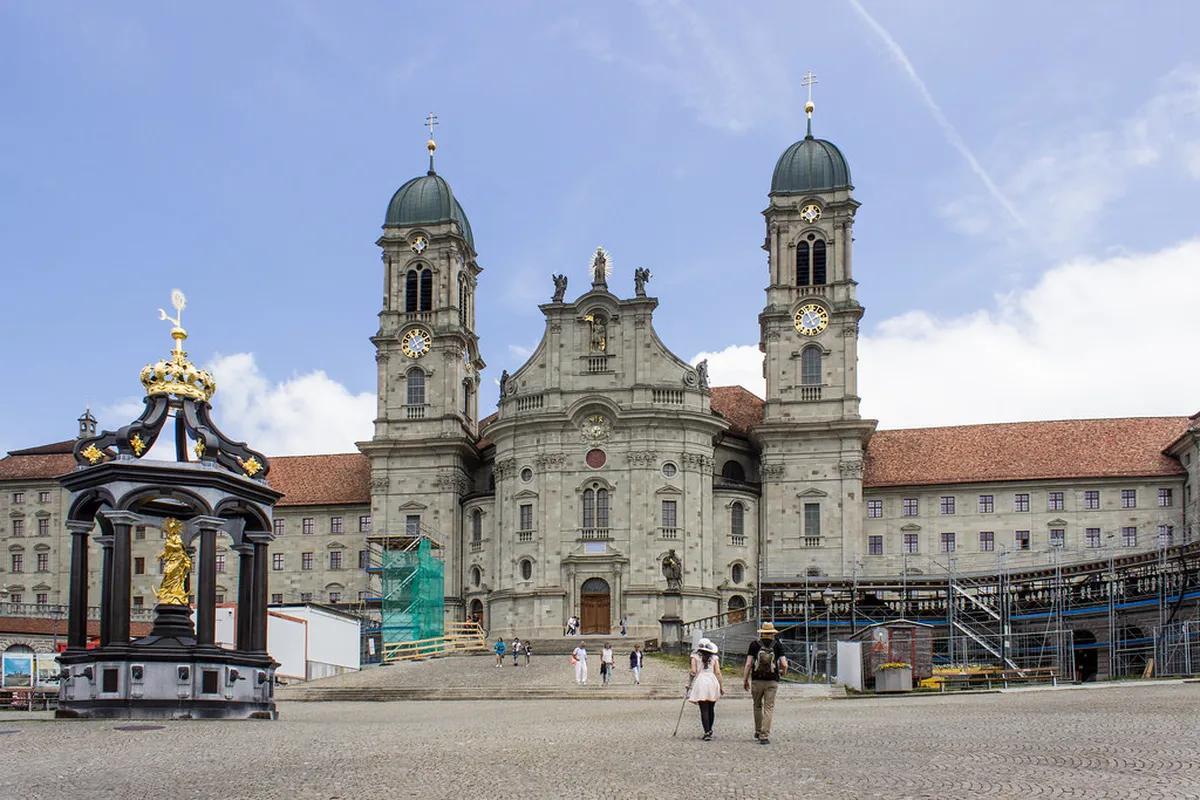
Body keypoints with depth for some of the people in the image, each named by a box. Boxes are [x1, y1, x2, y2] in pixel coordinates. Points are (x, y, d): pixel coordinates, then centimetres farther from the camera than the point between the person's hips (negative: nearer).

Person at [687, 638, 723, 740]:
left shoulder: (695, 657, 4)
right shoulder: (714, 658, 8)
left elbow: (693, 671, -4)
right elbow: (718, 673, 4)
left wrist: (690, 683, 7)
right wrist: (721, 686, 9)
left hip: (700, 683, -2)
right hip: (712, 682, 2)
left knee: (704, 710, -2)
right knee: (711, 708, 16)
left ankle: (707, 732, -10)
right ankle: (709, 730, 26)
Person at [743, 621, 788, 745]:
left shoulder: (754, 644, 0)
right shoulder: (778, 645, 0)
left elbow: (748, 664, -5)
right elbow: (784, 664, -6)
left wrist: (745, 680, 3)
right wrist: (783, 672, 16)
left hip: (757, 680, 1)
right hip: (772, 681, -1)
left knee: (757, 706, 18)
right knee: (769, 708, 1)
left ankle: (758, 732, 29)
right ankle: (764, 736, -5)